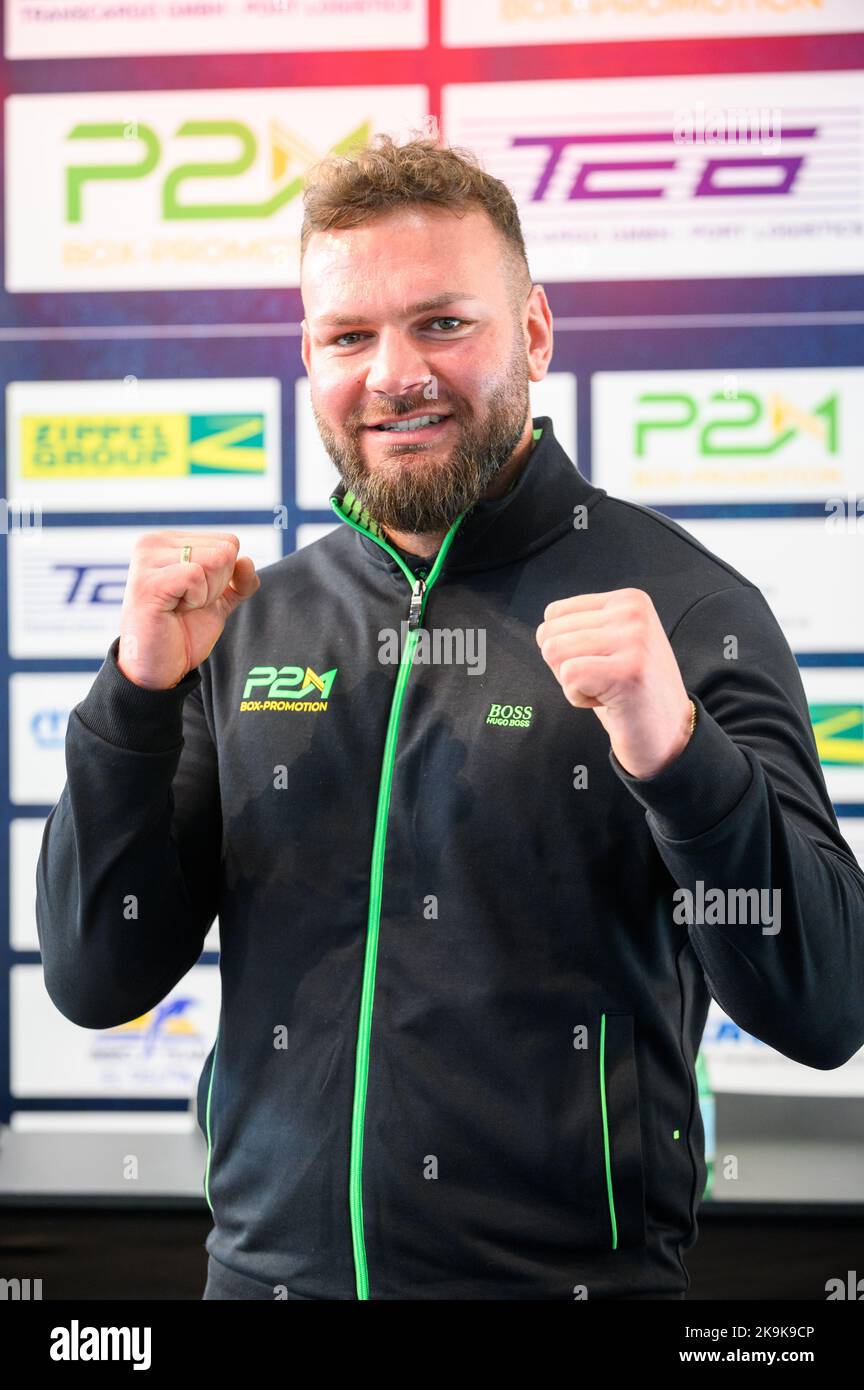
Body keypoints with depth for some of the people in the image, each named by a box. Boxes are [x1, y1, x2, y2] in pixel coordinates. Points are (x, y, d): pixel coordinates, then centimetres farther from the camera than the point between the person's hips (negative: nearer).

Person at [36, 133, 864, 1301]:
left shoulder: (679, 608, -9)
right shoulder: (255, 624, 5)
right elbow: (96, 982, 2)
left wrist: (679, 757, -30)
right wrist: (139, 696, -10)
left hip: (572, 1270, -4)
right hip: (270, 1262, 4)